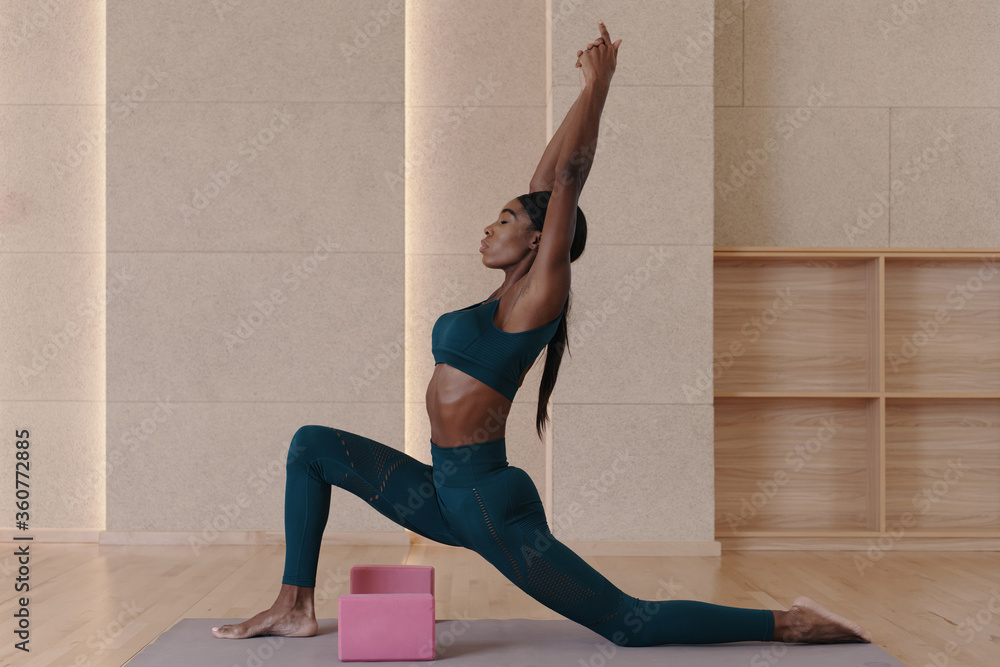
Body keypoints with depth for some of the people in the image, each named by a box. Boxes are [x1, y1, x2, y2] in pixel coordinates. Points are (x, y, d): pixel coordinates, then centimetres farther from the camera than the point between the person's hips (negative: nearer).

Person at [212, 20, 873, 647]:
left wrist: (597, 84, -7)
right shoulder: (510, 295, 10)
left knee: (628, 623, -6)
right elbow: (548, 177, 13)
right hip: (447, 494, 9)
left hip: (487, 502, -9)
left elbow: (567, 176, -15)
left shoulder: (538, 295, -11)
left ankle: (787, 622, 7)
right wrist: (590, 89, 16)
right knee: (312, 446, 11)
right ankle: (296, 606, 12)